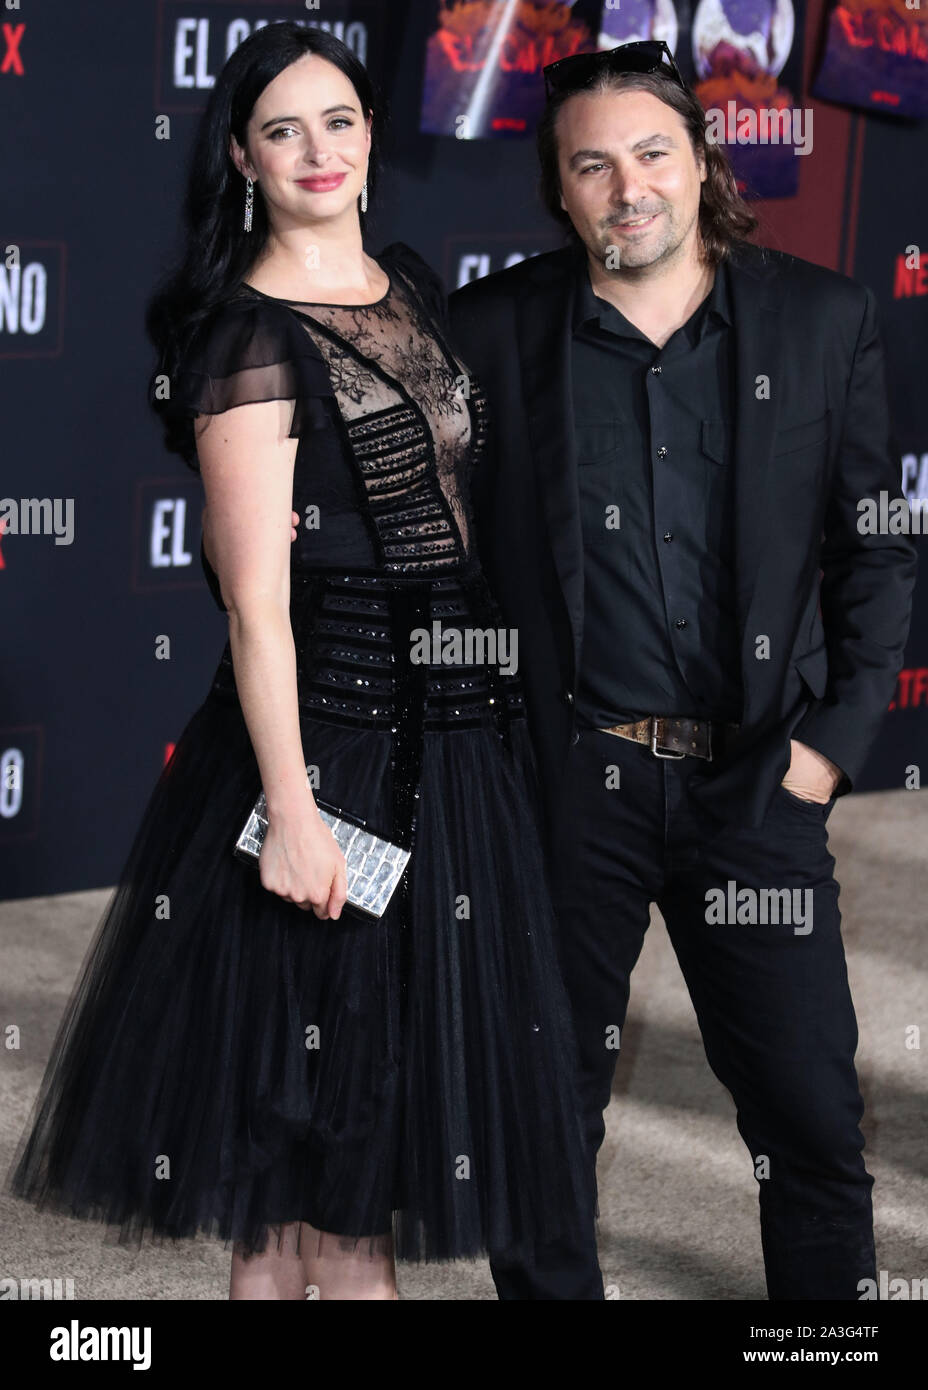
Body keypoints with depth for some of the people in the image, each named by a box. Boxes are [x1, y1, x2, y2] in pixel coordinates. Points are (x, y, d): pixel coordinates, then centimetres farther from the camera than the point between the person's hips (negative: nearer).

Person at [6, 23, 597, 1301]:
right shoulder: (248, 333, -11)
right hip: (328, 727, -7)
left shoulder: (412, 288, 11)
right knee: (315, 1072, 0)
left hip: (457, 728, 7)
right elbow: (256, 602, -16)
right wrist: (293, 810, -20)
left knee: (391, 1082, 13)